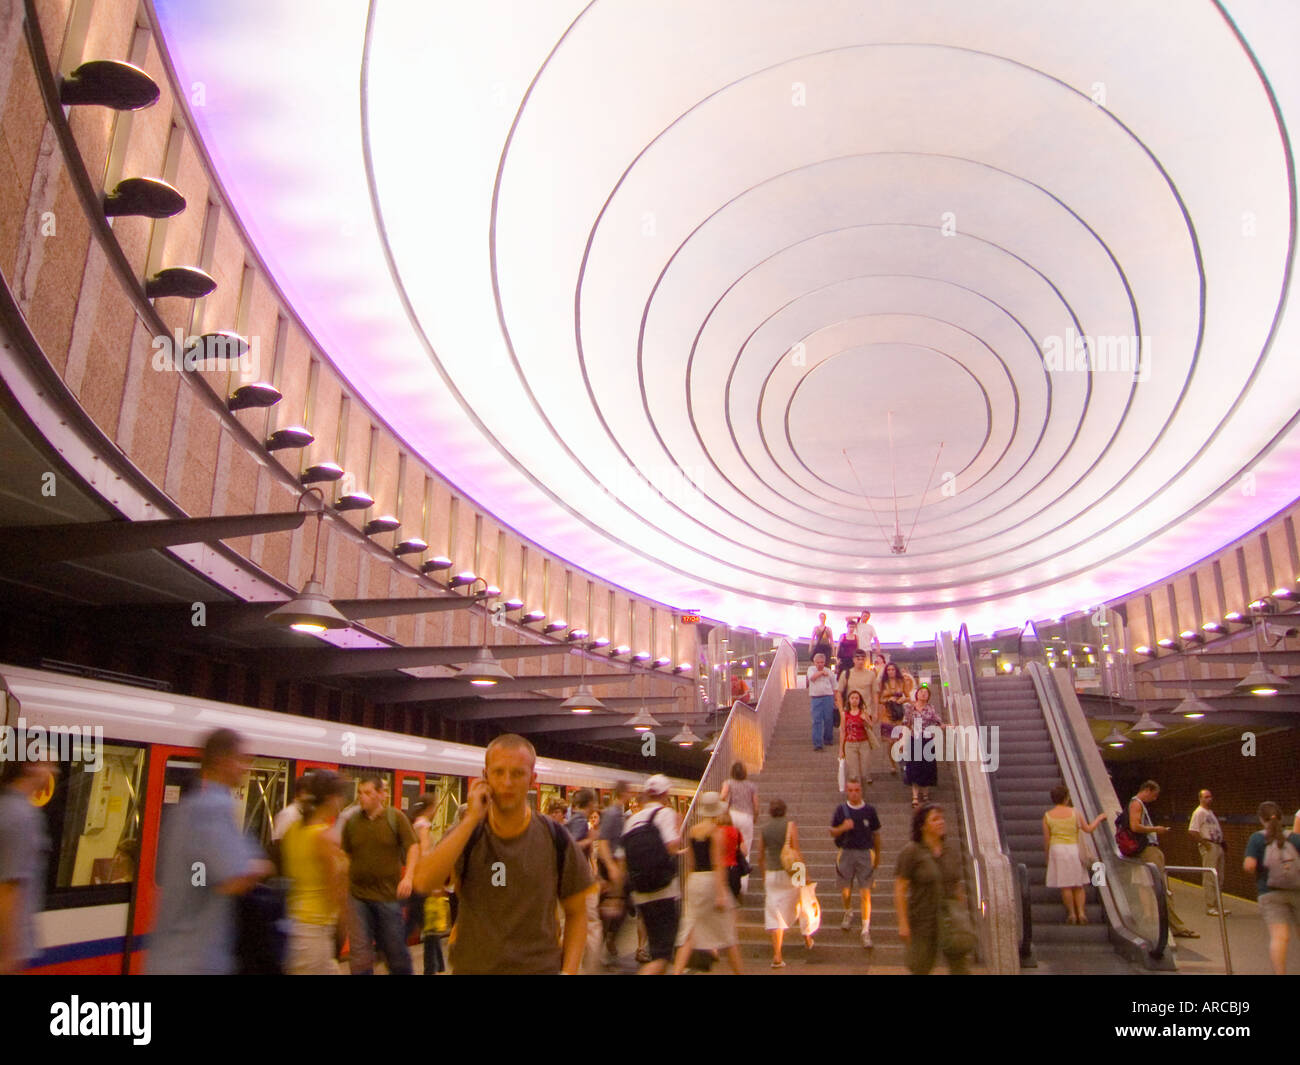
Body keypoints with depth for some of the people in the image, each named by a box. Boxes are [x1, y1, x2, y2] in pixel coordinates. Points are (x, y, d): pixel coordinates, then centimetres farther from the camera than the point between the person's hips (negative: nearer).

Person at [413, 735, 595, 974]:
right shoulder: (465, 833, -5)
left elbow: (576, 912, 1)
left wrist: (568, 971, -11)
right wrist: (471, 819, -23)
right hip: (472, 966, 1)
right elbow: (423, 881, -23)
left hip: (541, 966, -1)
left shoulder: (555, 839, -7)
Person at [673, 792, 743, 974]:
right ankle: (738, 971, 19)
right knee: (728, 931, 9)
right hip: (712, 880, -5)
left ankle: (677, 971, -8)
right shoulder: (716, 831, -10)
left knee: (689, 933, 4)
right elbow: (717, 864, -15)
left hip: (694, 881, 5)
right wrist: (720, 894, -15)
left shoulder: (692, 831, 8)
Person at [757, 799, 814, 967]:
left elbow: (760, 857, 10)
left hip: (771, 875, 2)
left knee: (775, 915, 3)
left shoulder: (764, 829, 6)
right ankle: (807, 938, 40)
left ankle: (777, 956, -5)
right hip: (789, 873, -2)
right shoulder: (790, 824, -5)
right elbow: (796, 851, -12)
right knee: (801, 903, 24)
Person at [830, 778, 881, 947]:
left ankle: (866, 930, 3)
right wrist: (843, 828, -17)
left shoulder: (869, 810, -1)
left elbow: (876, 834, 9)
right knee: (845, 890, 13)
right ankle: (848, 913, 43)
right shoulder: (841, 809, -1)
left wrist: (877, 855, 13)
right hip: (846, 852, 1)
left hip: (865, 853, -1)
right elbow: (832, 833, 3)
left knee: (865, 893, -5)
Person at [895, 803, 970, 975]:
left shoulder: (951, 851, 1)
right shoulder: (910, 852, -14)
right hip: (923, 920, -4)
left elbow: (958, 885, 10)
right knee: (921, 969, 6)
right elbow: (899, 890, -13)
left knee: (959, 967, -1)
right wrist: (903, 924, -16)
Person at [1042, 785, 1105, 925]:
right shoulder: (1074, 812, -2)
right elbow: (1089, 829, 5)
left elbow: (1046, 839, 0)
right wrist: (1099, 818, 21)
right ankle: (1081, 912, 3)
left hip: (1057, 849, -1)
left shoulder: (1047, 816, -1)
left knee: (1065, 885, 4)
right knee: (1078, 884, 12)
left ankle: (1072, 914, 3)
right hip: (1074, 849, 1)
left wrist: (1047, 856, 12)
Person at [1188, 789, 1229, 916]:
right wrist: (1204, 842, -19)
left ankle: (1217, 905, 21)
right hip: (1209, 847, -9)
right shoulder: (1199, 812, -10)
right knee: (1210, 879, -8)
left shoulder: (1211, 812, 18)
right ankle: (1210, 907, -5)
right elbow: (1191, 831, -17)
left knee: (1219, 878, 13)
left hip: (1218, 847, 9)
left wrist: (1222, 842, 14)